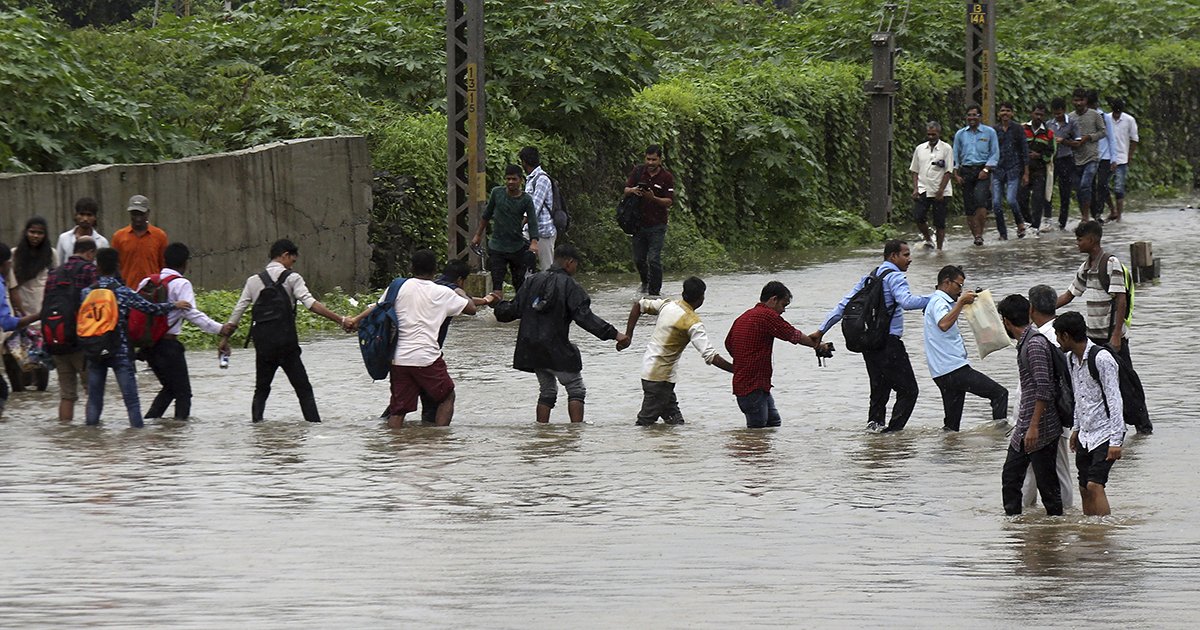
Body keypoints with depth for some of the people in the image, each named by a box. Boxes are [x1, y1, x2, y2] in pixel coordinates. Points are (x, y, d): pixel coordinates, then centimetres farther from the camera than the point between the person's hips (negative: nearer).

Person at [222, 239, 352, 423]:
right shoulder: (292, 278, -3)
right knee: (303, 389, 1)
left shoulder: (254, 280, 9)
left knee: (261, 389, 14)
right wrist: (340, 320, -19)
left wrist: (225, 337, 17)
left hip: (262, 346, 4)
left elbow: (238, 311, 8)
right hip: (287, 345, -4)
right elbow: (311, 303, -16)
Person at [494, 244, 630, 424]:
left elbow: (513, 311, 12)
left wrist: (498, 306, 36)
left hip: (531, 351, 6)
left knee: (547, 392, 18)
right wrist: (614, 334, -21)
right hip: (557, 351, -6)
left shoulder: (533, 281, 7)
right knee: (576, 389, 4)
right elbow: (585, 317, -19)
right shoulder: (569, 286, -10)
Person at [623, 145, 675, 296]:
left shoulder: (667, 177, -4)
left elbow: (669, 201, -8)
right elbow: (625, 190, 7)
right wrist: (632, 190, -17)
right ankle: (646, 282, 37)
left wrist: (654, 198, -25)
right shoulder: (638, 172, 5)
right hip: (639, 223, 4)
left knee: (654, 259, -10)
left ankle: (654, 292, -2)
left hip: (657, 225, -4)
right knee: (638, 258, 11)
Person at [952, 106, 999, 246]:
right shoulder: (960, 134, 12)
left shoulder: (989, 132, 4)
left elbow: (995, 154, 3)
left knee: (980, 198, -23)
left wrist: (986, 170, -9)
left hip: (983, 170, -3)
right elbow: (955, 155, 15)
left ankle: (979, 233, -19)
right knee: (969, 206, -2)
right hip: (966, 171, 3)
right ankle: (976, 235, 4)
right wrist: (956, 175, 5)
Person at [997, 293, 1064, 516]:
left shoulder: (1035, 343, -17)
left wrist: (1034, 426, -24)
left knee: (1046, 481, -2)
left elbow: (1044, 389, -22)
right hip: (1025, 426, 10)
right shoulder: (1024, 343, 14)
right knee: (1010, 476, 11)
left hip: (1042, 430, -10)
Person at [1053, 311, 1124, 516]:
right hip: (1086, 435, 8)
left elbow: (1114, 400, -18)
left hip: (1105, 434, -8)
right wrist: (1076, 428, 22)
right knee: (1084, 488, 6)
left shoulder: (1101, 359, -18)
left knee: (1095, 485, -18)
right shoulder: (1071, 359, 8)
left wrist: (1116, 441, -20)